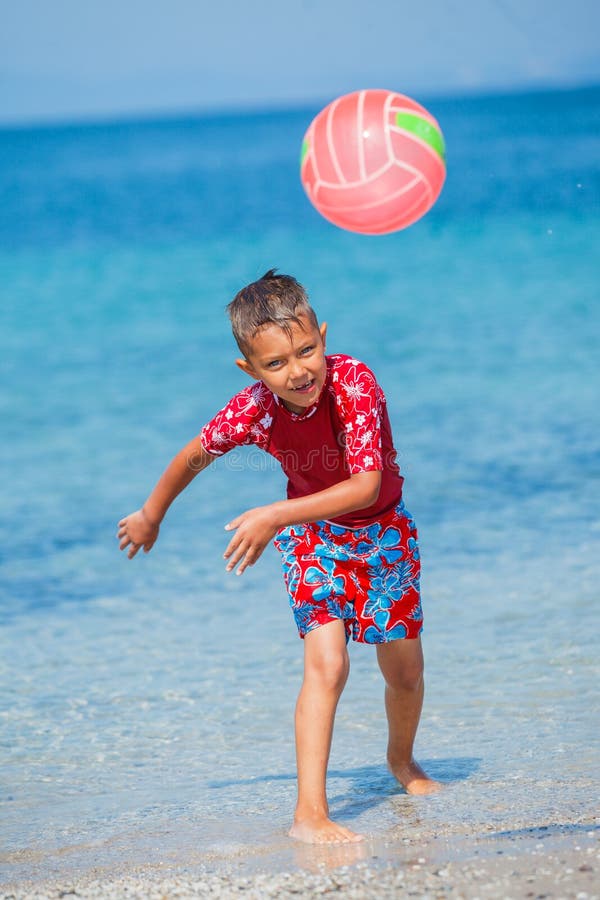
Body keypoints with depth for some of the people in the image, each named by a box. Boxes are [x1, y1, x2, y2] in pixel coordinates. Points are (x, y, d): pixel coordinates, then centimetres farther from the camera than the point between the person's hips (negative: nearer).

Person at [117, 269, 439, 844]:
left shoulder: (353, 381, -34)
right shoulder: (254, 410, -27)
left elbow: (367, 486, -39)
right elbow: (195, 455, -5)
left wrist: (275, 517, -43)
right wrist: (150, 516, 8)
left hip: (383, 530, 0)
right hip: (316, 536, 0)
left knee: (405, 672, 12)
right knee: (326, 664, -20)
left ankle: (402, 760, 43)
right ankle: (310, 812, -23)